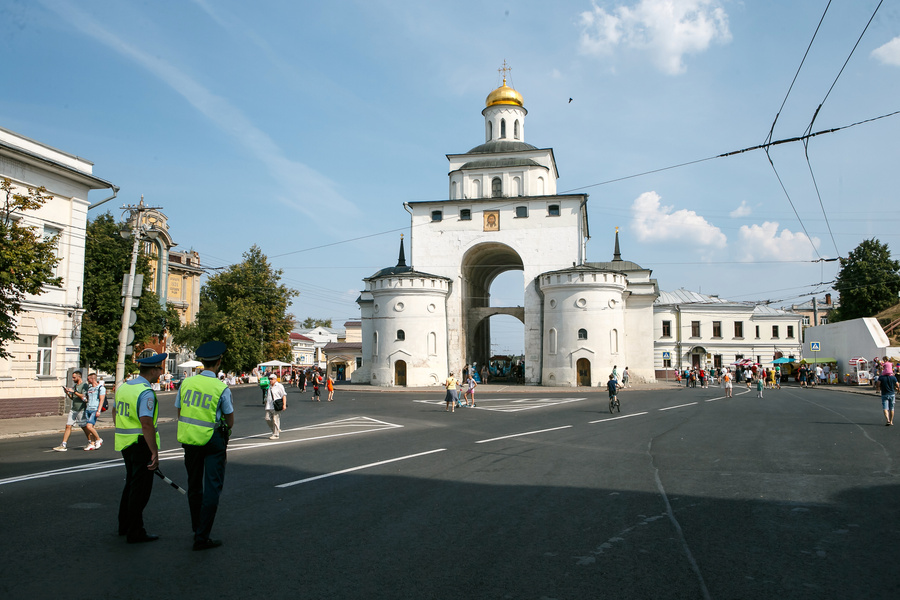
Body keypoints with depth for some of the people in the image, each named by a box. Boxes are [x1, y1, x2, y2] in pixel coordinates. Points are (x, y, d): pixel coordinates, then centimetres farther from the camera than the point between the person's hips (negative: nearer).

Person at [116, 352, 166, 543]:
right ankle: (135, 533, 7)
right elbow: (147, 424, -26)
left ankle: (124, 525, 33)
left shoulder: (123, 386, 8)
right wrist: (155, 452, -23)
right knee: (140, 488, 0)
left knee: (131, 483, 22)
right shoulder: (146, 392, -20)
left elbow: (115, 412, 21)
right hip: (141, 444, -9)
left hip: (125, 443, 9)